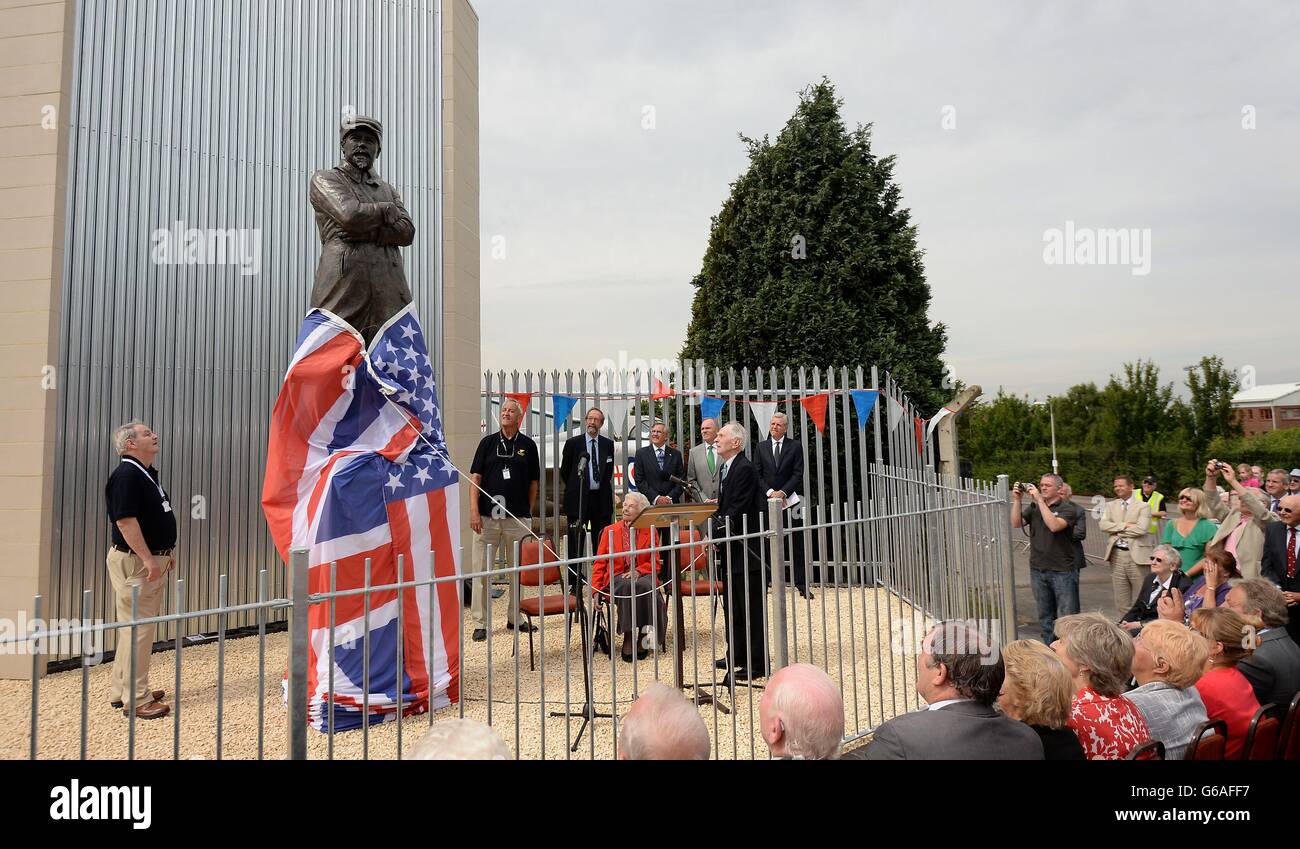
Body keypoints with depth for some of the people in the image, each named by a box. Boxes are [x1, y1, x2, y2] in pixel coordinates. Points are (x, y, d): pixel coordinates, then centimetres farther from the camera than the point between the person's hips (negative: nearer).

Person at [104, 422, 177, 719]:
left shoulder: (149, 473, 15)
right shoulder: (126, 475, -16)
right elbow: (125, 520, -23)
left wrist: (167, 551, 20)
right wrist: (148, 559, -25)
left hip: (152, 560, 10)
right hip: (135, 562, -10)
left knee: (138, 627, 17)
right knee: (138, 629, -6)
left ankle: (120, 691, 27)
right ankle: (136, 699, 1)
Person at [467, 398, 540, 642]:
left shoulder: (528, 445, 7)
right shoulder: (488, 442, 6)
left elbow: (533, 482, 12)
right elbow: (475, 477, 2)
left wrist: (528, 511, 8)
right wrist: (474, 511, -7)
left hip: (518, 518, 1)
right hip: (488, 516, -1)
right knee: (481, 570, -1)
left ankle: (515, 617, 21)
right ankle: (481, 623, 8)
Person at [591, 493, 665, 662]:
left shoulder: (650, 531, 11)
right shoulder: (610, 531, 11)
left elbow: (655, 564, 9)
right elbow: (599, 563, 10)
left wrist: (638, 571, -12)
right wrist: (596, 589, -3)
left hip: (642, 576, 0)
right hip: (617, 577, 0)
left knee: (645, 586, -35)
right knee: (628, 586, -35)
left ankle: (644, 632, -24)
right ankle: (628, 635, -30)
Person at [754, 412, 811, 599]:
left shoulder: (795, 446, 5)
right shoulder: (761, 447, 9)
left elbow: (798, 474, -1)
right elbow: (757, 475, 5)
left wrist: (782, 492, -12)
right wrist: (770, 492, -9)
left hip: (790, 501, -1)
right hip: (767, 500, 1)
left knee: (796, 545, 2)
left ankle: (801, 584, 7)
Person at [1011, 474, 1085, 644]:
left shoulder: (1067, 508, -6)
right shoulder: (1034, 507, 9)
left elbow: (1054, 525, -24)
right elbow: (1016, 523, -3)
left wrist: (1040, 500, -21)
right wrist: (1017, 500, -12)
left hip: (1063, 571, -5)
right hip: (1038, 569, 5)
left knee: (1068, 616, -1)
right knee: (1045, 617, 14)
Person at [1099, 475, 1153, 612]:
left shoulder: (1143, 507, 0)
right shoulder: (1111, 505, 13)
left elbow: (1141, 529, -15)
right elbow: (1102, 524, -3)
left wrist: (1117, 530, -7)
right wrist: (1124, 525, -13)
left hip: (1136, 554, -4)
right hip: (1116, 554, 4)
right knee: (1120, 599, 9)